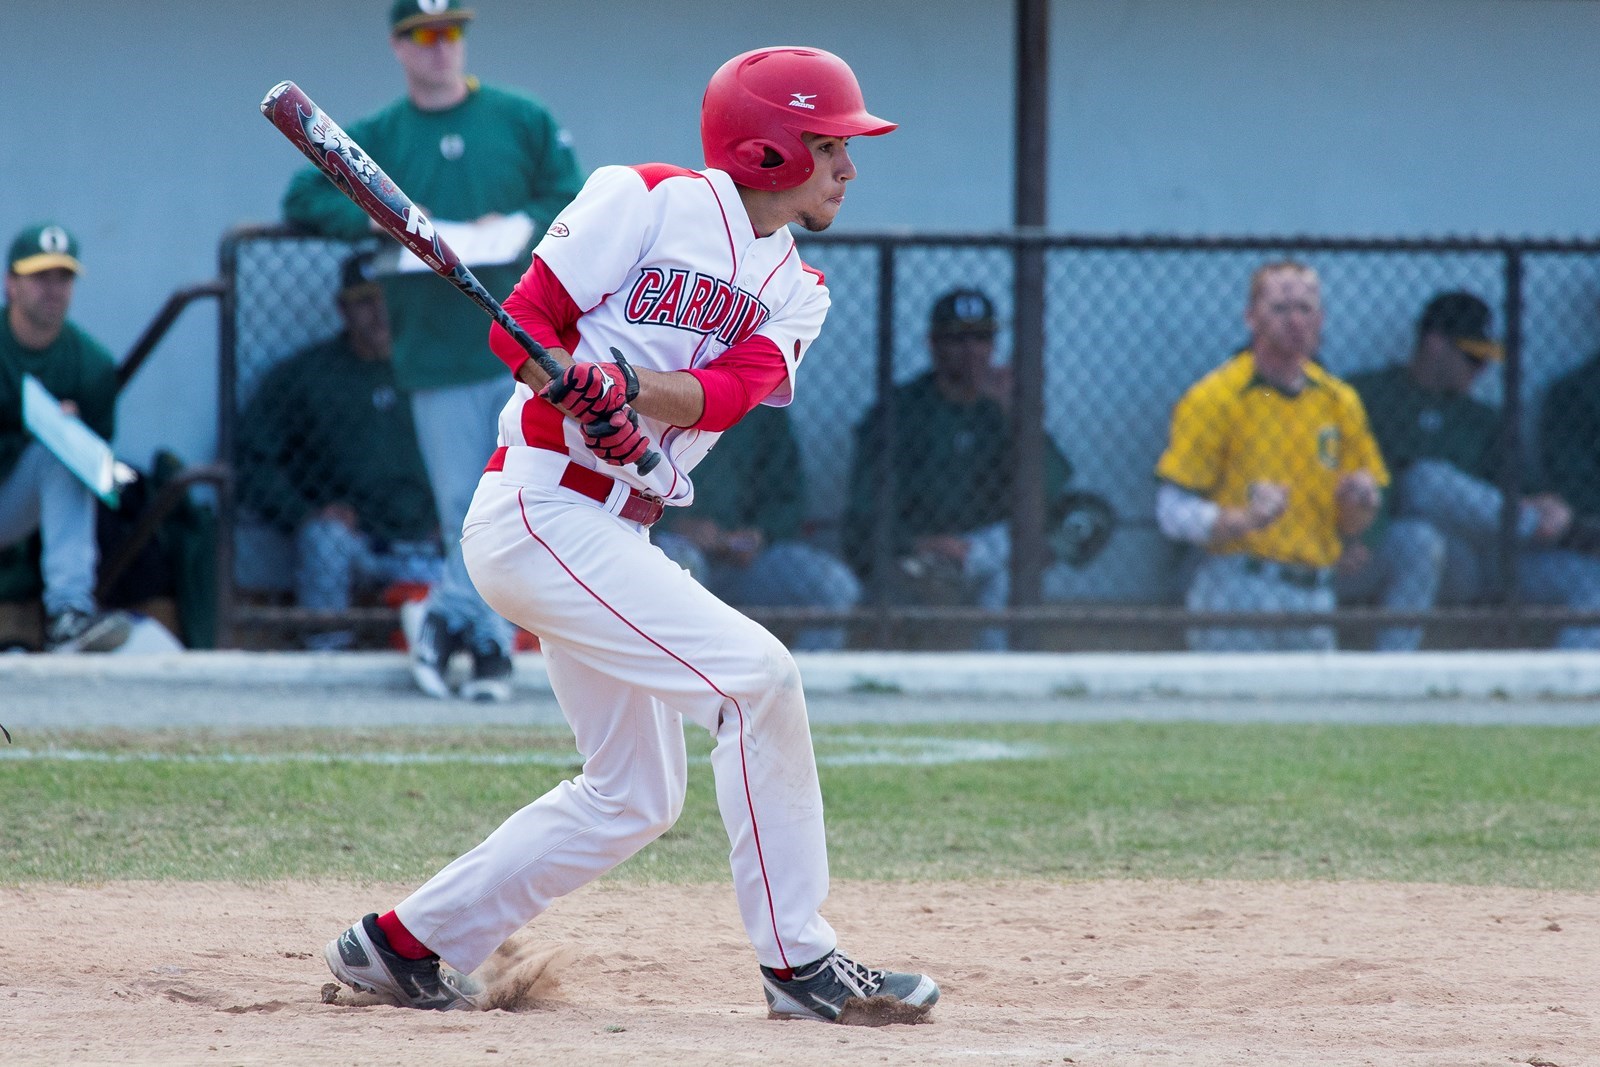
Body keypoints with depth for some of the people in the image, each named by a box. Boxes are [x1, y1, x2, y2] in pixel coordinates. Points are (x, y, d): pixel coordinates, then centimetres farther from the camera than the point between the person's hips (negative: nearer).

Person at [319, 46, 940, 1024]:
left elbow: (731, 388, -6)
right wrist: (578, 394, -27)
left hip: (615, 536, 9)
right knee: (755, 674, -19)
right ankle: (800, 962, -14)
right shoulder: (646, 201, -5)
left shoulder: (795, 293, 14)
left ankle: (407, 945, 20)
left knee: (635, 798, 12)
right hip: (542, 509, -9)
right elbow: (522, 321, -7)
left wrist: (627, 383, -25)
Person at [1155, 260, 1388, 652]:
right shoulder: (1214, 398, -3)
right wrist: (1245, 520, -24)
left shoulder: (1339, 402, 13)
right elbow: (1173, 511, -8)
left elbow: (1352, 526, 19)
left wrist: (1359, 504, -4)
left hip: (1314, 597, 5)